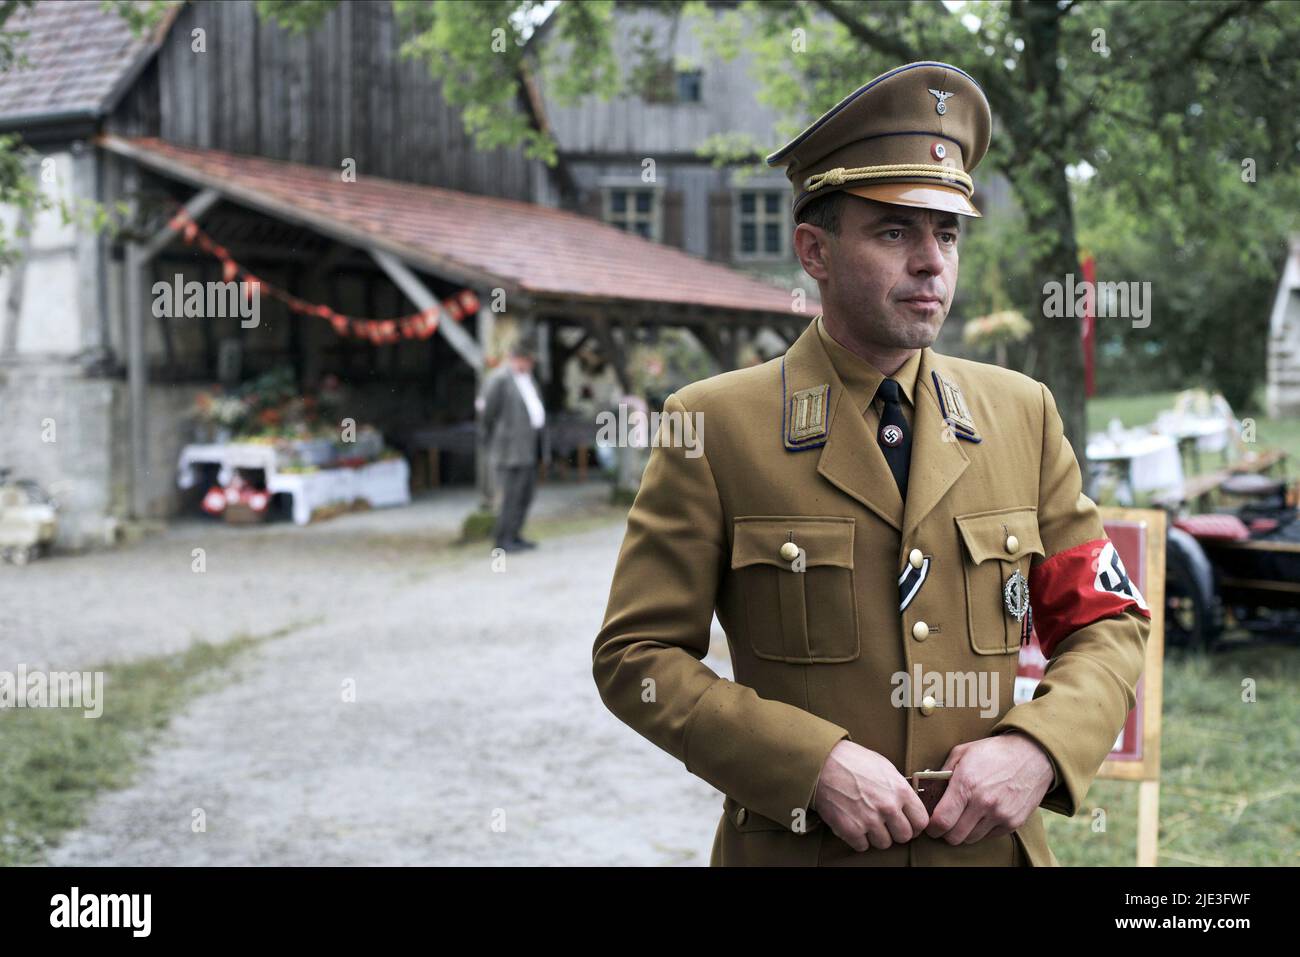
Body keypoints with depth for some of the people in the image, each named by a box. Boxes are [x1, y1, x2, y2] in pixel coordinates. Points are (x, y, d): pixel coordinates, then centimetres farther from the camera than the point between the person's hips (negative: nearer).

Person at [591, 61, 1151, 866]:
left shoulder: (1024, 414, 1)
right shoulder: (716, 425, -9)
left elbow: (1110, 623, 5)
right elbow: (635, 656, -9)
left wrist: (1037, 750, -13)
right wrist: (814, 764, -20)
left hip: (989, 841, 3)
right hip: (797, 846, -3)